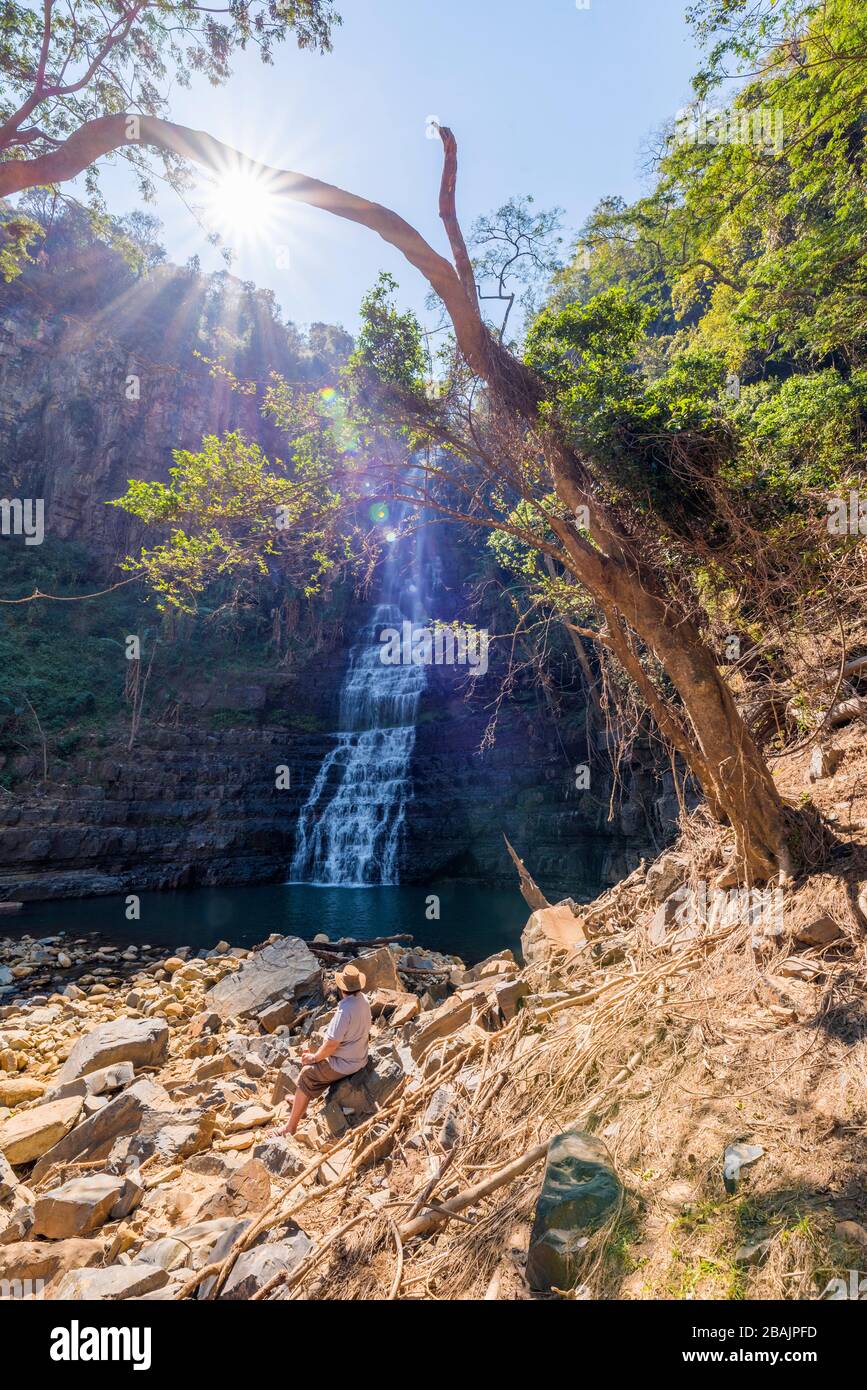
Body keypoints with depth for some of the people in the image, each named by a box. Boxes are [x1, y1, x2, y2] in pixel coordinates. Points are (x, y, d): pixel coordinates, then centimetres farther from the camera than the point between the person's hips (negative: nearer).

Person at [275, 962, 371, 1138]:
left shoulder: (345, 1011, -31)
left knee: (306, 1075, 4)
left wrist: (314, 1057, -10)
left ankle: (291, 1127, 14)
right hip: (359, 1056, 8)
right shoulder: (363, 1001, -4)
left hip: (344, 1064, -8)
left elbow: (332, 1044, -27)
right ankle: (300, 1100, 36)